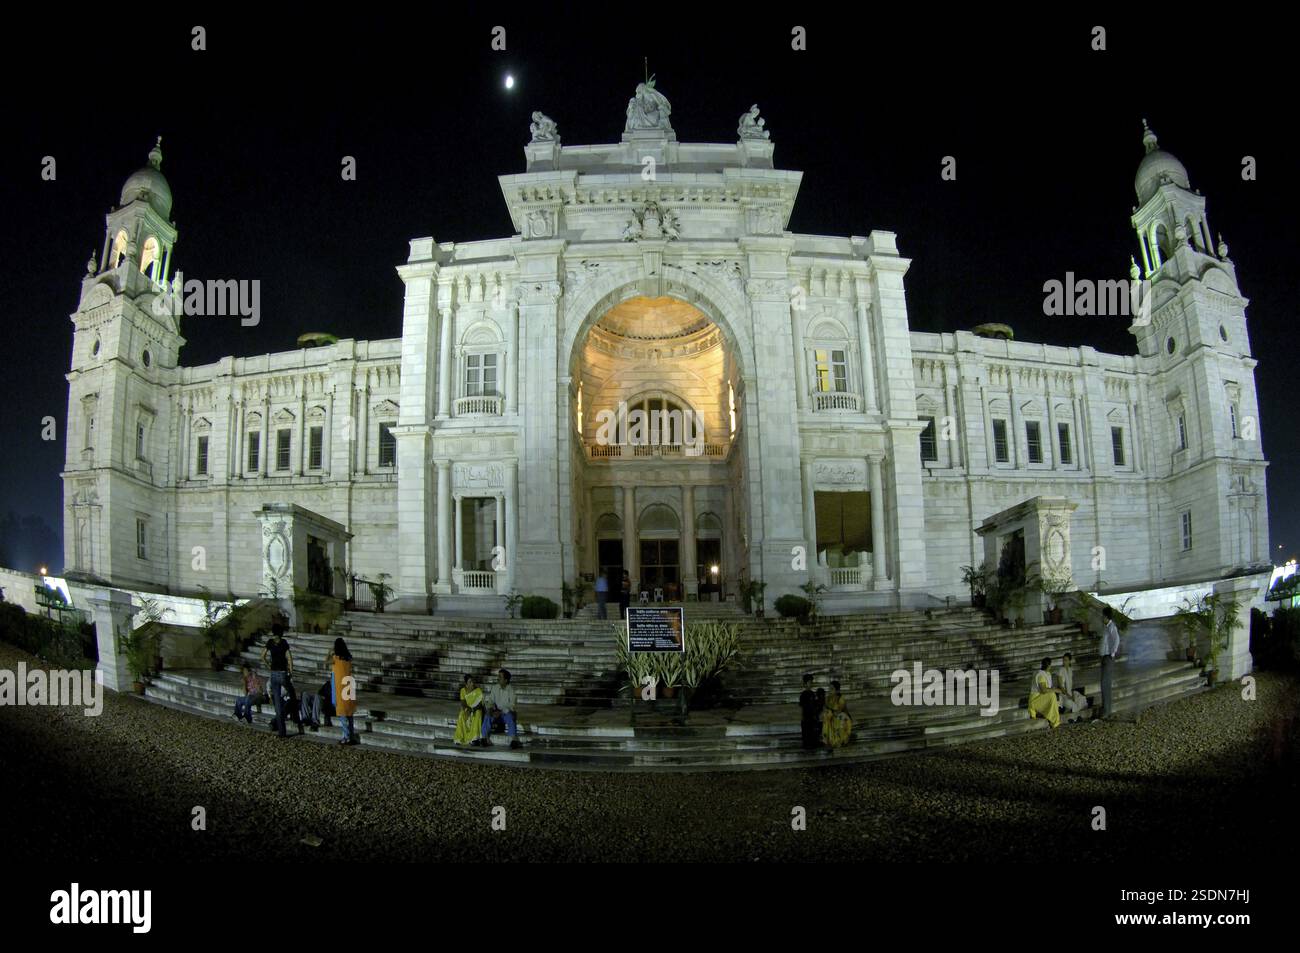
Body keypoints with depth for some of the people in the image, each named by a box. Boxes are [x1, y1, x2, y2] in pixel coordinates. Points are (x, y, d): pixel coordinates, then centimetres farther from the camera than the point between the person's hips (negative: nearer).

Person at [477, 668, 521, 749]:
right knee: (487, 716, -28)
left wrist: (501, 712, -23)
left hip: (507, 712, -3)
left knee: (510, 717, -36)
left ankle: (514, 741, -41)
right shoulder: (494, 688, 4)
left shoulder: (511, 689, -9)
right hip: (496, 712, 3)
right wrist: (490, 708, -17)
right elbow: (490, 701, 4)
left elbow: (511, 706, -12)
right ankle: (484, 739, -30)